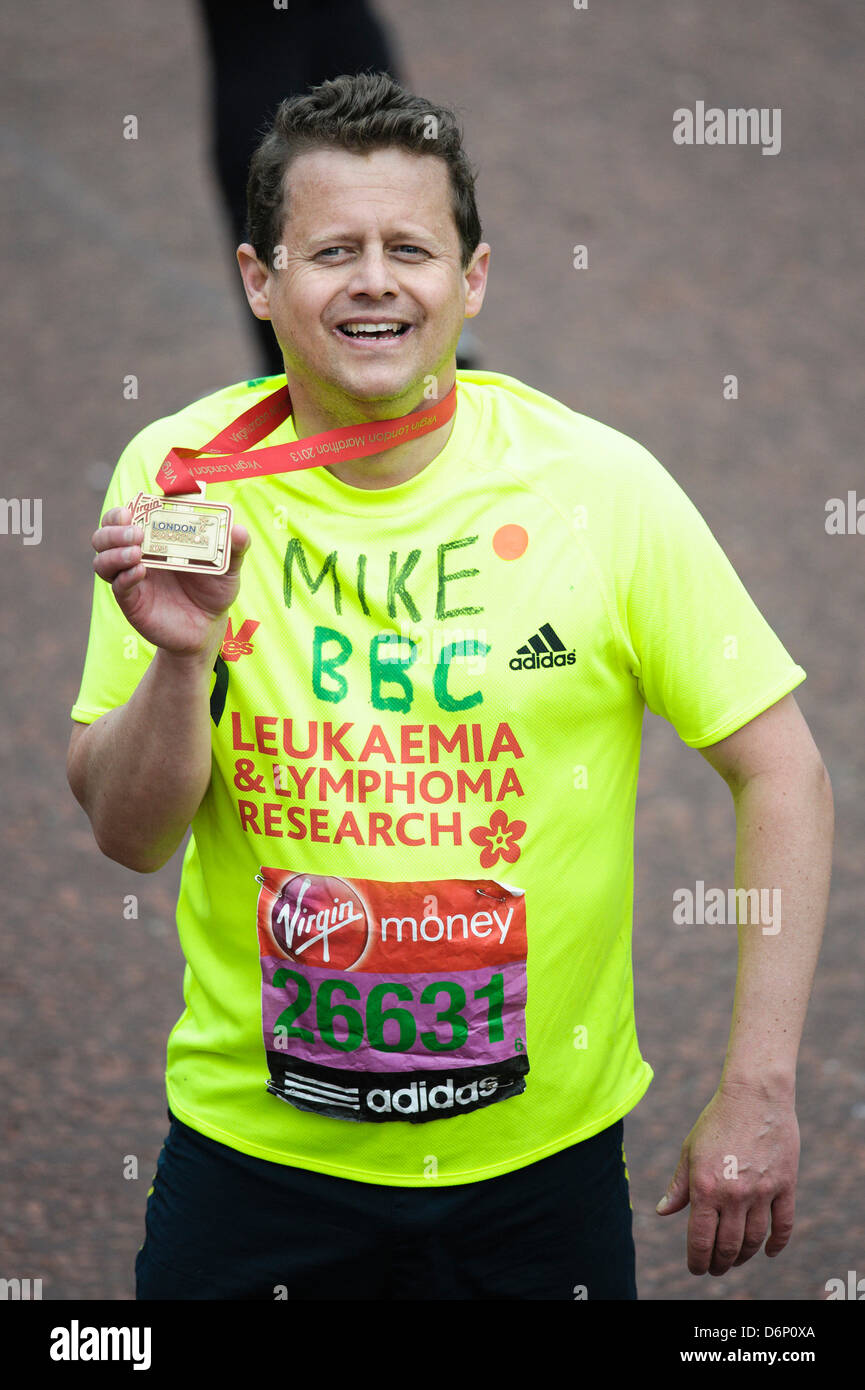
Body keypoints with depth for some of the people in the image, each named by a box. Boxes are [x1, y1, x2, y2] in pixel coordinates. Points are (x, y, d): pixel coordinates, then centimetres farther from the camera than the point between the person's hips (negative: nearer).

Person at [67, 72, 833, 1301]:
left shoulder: (601, 485, -10)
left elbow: (781, 775, -5)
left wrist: (757, 1095, -10)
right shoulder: (181, 475, -6)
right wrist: (182, 656, -23)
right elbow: (130, 838, -4)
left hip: (539, 1154, 0)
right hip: (252, 1142, 1)